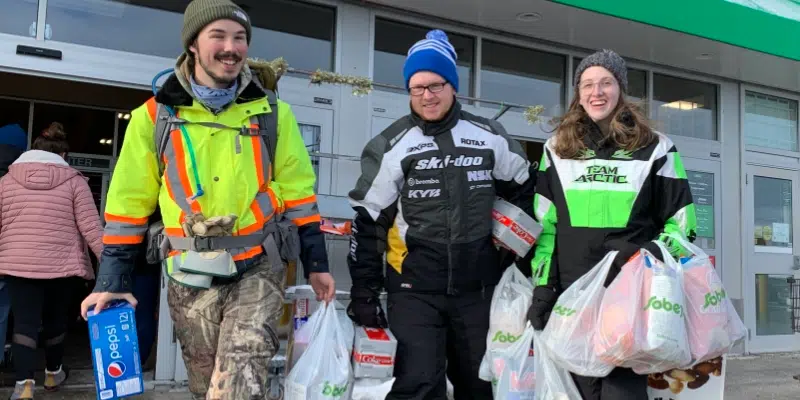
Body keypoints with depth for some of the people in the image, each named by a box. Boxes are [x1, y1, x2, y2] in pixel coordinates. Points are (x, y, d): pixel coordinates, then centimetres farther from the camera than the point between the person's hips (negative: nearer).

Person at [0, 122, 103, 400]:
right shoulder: (74, 181, -1)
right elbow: (91, 227, -7)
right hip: (62, 264, 0)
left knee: (24, 322, 2)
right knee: (55, 319, 16)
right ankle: (53, 373, 33)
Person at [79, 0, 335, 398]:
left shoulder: (272, 112, 2)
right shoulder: (155, 116, 1)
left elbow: (297, 191, 6)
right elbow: (130, 202, 5)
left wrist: (315, 264, 4)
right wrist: (111, 281, 4)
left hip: (259, 267, -1)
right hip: (191, 277, 1)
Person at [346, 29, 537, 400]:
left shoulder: (490, 137, 2)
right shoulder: (392, 145, -4)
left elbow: (523, 190, 15)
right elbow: (367, 221, -2)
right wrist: (364, 291, -4)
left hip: (478, 286, 3)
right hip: (415, 288, -2)